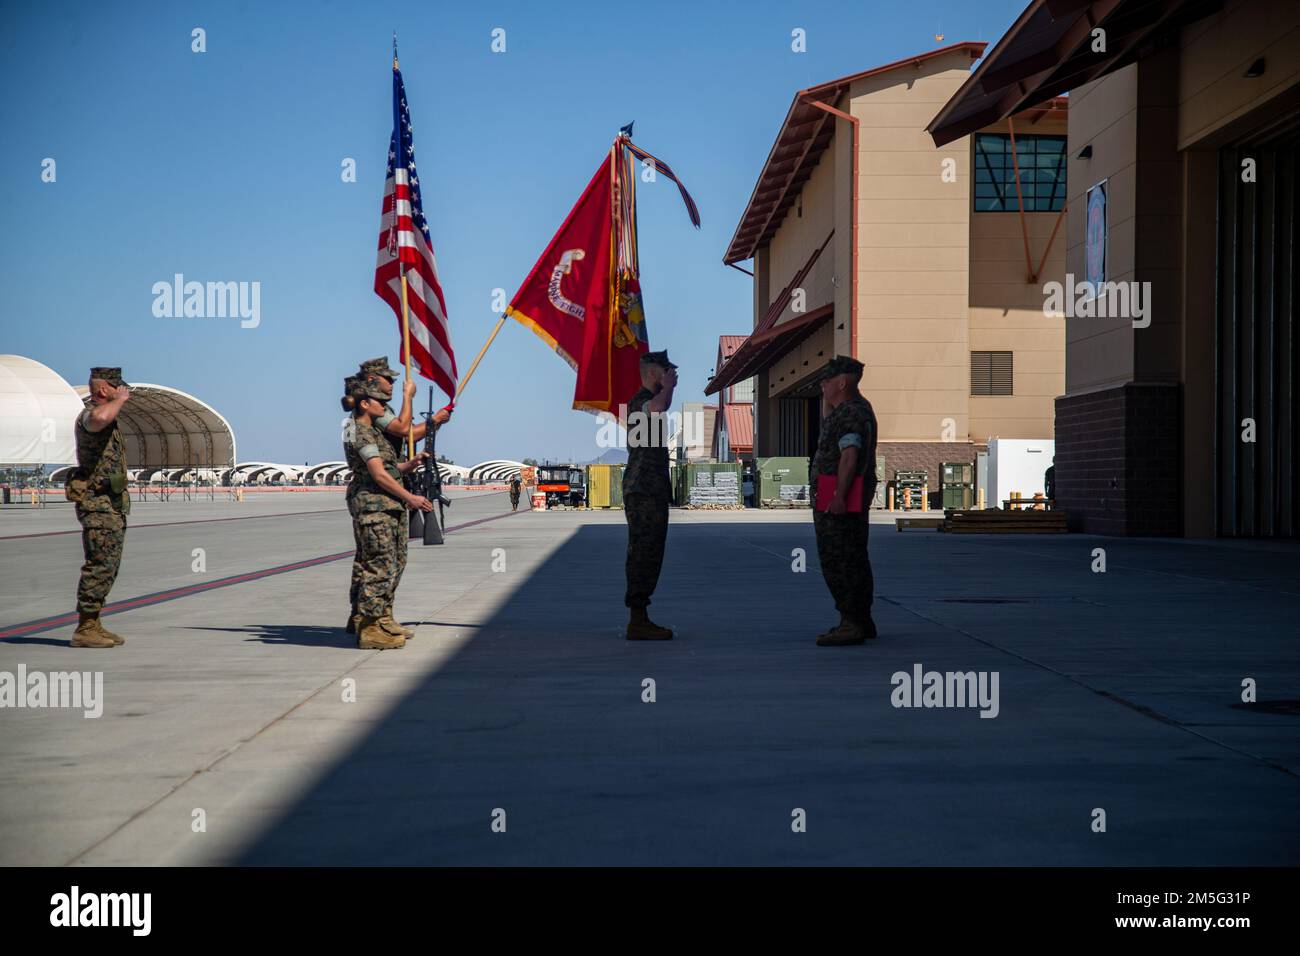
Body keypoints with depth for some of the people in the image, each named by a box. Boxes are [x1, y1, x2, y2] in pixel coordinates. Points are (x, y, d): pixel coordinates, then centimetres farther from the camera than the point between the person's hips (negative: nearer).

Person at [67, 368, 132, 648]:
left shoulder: (108, 418, 19)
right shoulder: (89, 416, -15)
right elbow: (100, 418, -41)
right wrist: (120, 399, -24)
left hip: (112, 504, 10)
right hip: (99, 502, -10)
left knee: (107, 567, 11)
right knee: (99, 566, -11)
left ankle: (93, 625, 15)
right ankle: (85, 629, -9)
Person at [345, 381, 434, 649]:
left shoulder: (373, 432, 22)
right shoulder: (361, 432, -10)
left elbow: (391, 470, 24)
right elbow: (378, 474, -17)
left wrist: (413, 463, 7)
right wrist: (410, 497, -16)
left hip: (392, 507, 11)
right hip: (375, 507, -11)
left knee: (395, 564, 14)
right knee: (380, 567, -11)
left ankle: (383, 621, 20)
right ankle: (370, 630, -8)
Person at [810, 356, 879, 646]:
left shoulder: (850, 413, -16)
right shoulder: (856, 407, 17)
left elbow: (849, 455, -26)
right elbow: (827, 424, 36)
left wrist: (839, 495, -29)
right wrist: (828, 395, 25)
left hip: (839, 499, -11)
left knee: (838, 561, -11)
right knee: (852, 560, 15)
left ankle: (852, 624, -14)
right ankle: (861, 621, 20)